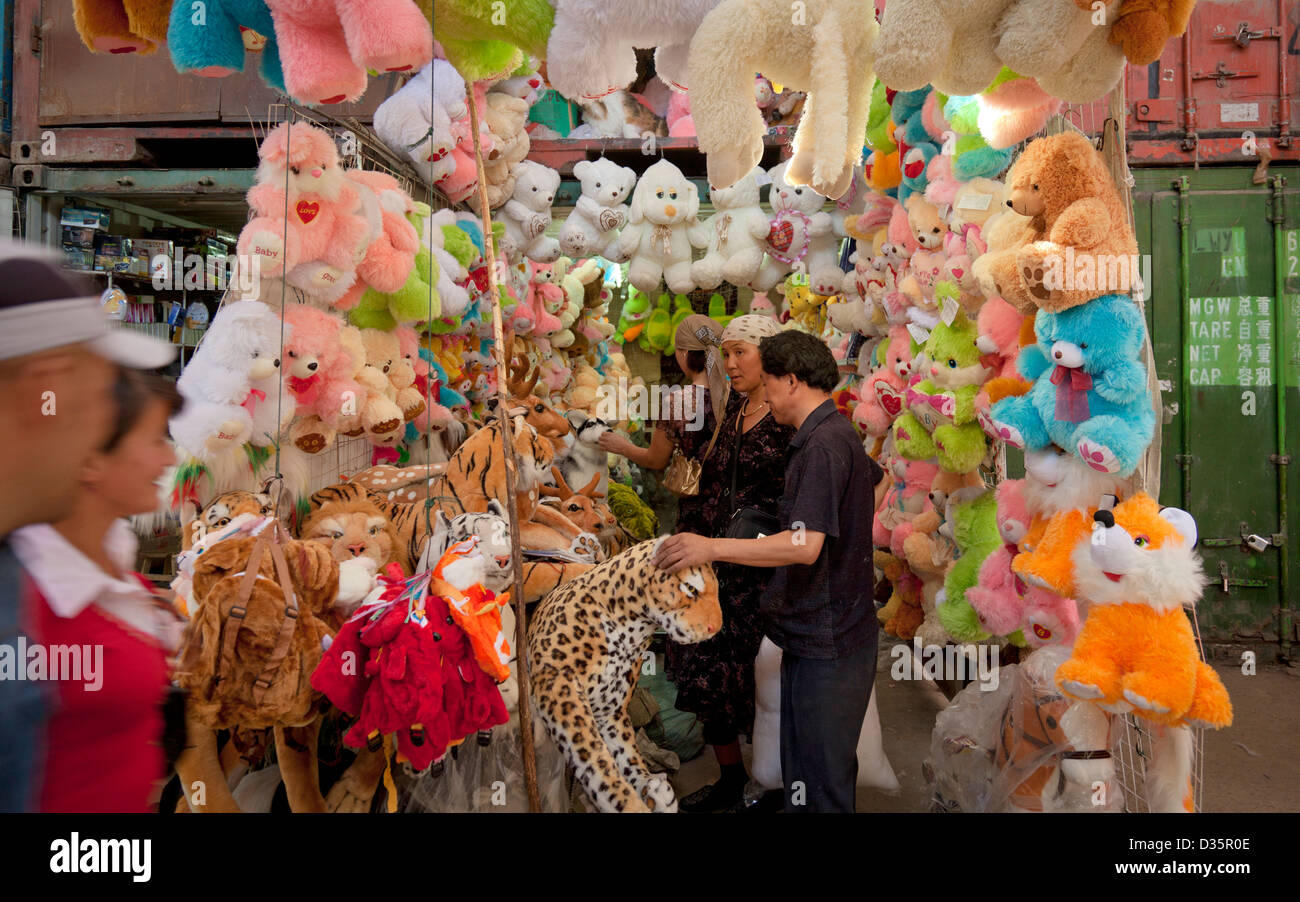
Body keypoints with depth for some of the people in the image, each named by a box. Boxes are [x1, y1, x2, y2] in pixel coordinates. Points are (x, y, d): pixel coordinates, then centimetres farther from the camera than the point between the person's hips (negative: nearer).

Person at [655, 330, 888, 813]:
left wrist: (712, 547, -27)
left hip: (827, 647, -10)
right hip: (819, 637, 10)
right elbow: (878, 481, 35)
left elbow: (805, 546, -29)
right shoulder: (840, 434, 13)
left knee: (819, 790, -1)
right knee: (803, 776, 18)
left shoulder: (823, 445, -19)